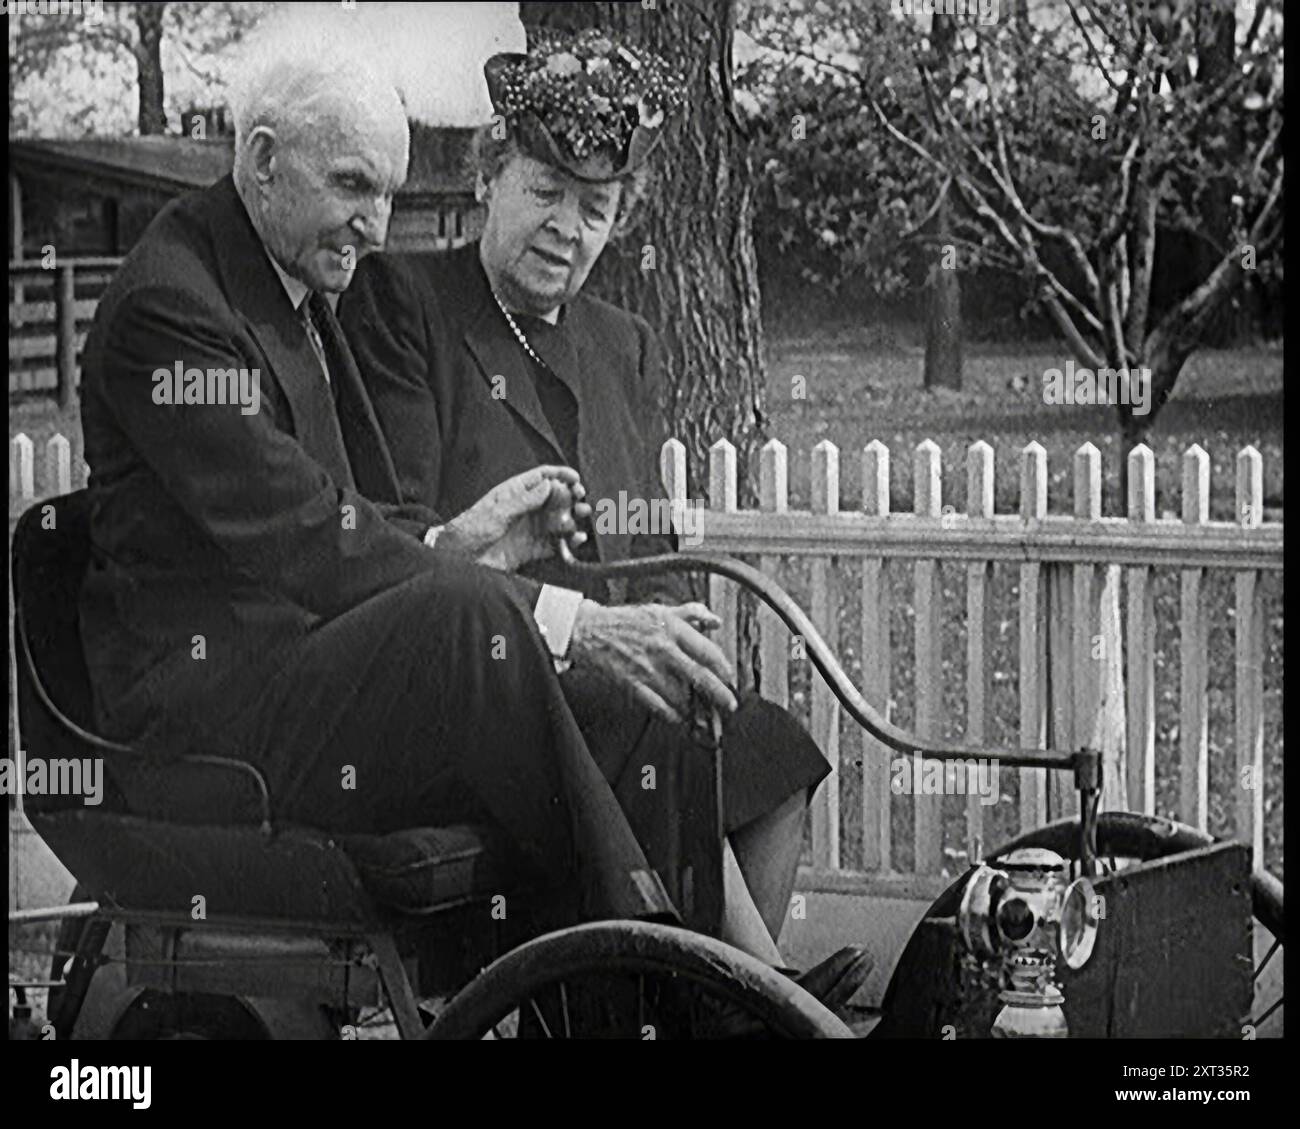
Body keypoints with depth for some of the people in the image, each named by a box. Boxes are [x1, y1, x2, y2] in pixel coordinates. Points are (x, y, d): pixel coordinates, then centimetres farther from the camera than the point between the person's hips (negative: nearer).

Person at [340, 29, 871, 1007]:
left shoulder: (627, 348, 22)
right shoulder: (398, 301, 1)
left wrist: (661, 636, -8)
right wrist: (581, 623, -24)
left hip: (594, 673, 6)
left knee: (770, 742, -23)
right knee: (660, 741, -31)